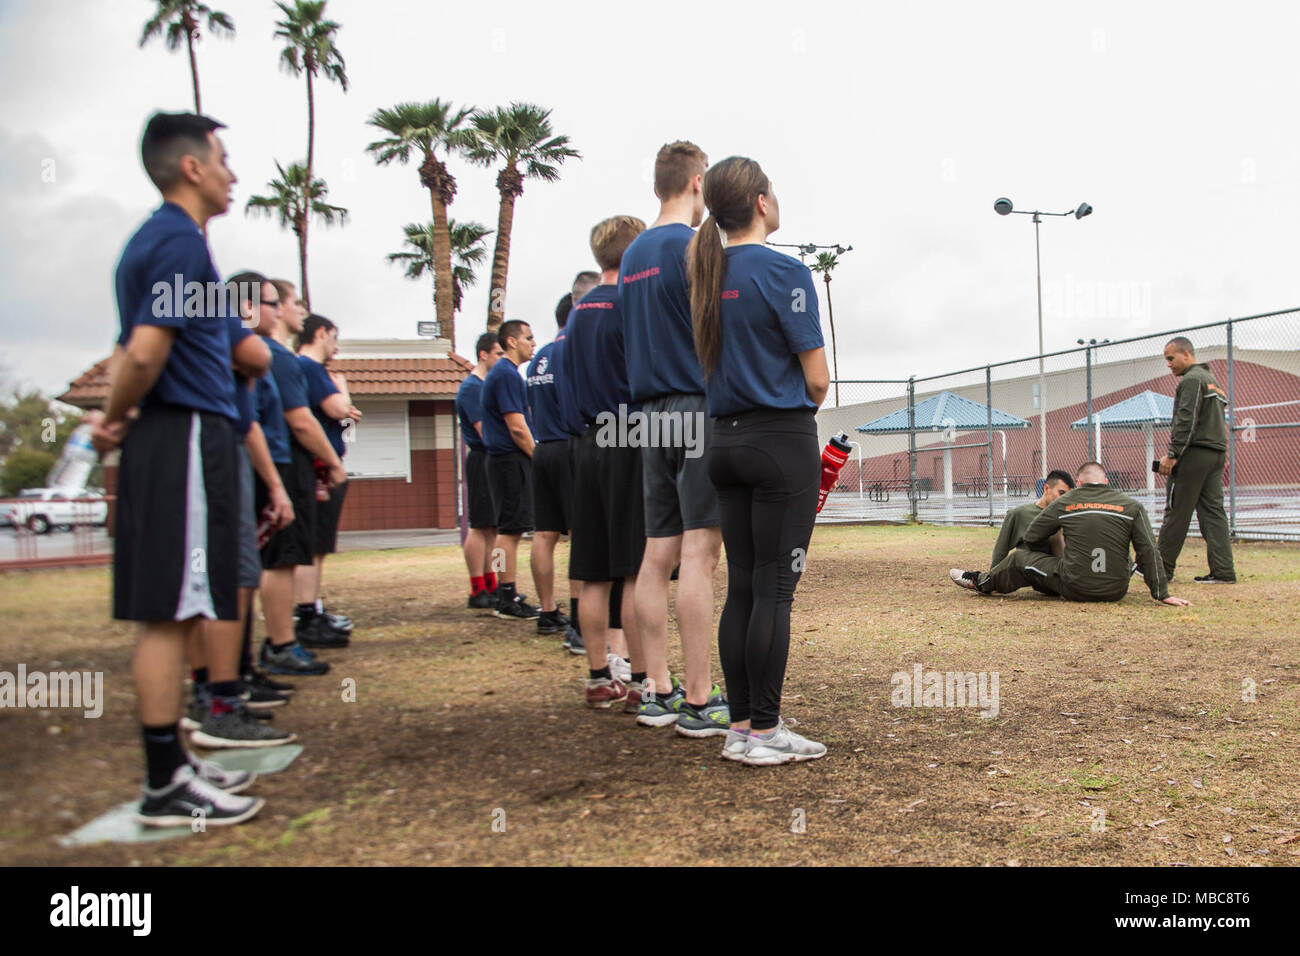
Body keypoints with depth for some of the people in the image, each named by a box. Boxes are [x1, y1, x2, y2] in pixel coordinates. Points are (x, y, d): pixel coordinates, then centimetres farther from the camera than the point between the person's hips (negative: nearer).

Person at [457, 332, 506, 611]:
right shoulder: (471, 387, -10)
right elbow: (484, 430, -17)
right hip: (482, 460, -10)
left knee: (491, 527, 11)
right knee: (480, 526, -7)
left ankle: (490, 586, 18)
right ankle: (478, 592, -4)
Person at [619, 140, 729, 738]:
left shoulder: (632, 254, 18)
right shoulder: (695, 245, -7)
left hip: (651, 412, 8)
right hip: (699, 407, -8)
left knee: (659, 553, 8)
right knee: (699, 553, -7)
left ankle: (659, 691, 13)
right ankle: (699, 701, -4)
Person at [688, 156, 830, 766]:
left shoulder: (706, 274, 10)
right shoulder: (784, 273, -10)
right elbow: (817, 379, -10)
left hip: (727, 439, 7)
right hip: (783, 441, -7)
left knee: (741, 585, 10)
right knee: (774, 588, -2)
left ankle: (740, 725, 16)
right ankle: (764, 731, 5)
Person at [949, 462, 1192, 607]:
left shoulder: (1064, 503, 1)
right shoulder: (1131, 506, 1)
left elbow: (1030, 538, 12)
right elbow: (1149, 552, -3)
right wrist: (1161, 594, 2)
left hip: (1074, 588, -2)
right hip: (1115, 591, 2)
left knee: (1021, 558, 20)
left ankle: (982, 582, 42)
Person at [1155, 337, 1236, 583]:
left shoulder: (1191, 380, -8)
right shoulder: (1212, 380, 23)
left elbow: (1186, 422, -17)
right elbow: (1218, 422, 20)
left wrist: (1172, 455, -18)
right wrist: (1222, 457, 16)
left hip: (1194, 453, -9)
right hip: (1217, 453, 9)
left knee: (1176, 512, -5)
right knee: (1213, 512, 5)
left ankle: (1161, 569, -1)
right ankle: (1223, 570, 1)